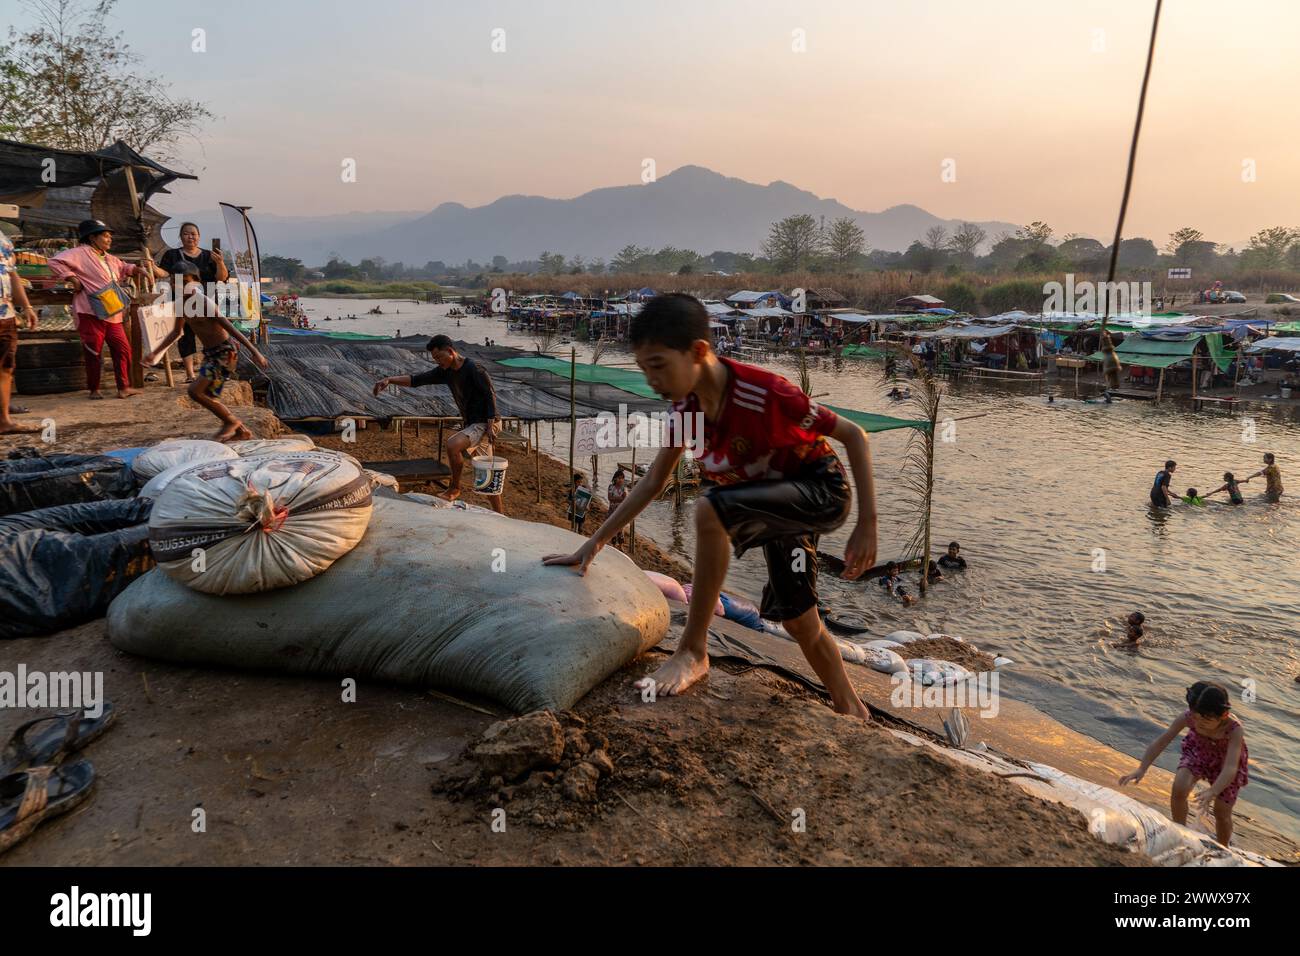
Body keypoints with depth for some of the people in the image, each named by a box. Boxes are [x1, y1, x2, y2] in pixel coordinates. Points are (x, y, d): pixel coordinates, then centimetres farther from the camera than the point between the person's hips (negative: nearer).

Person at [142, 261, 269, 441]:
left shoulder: (204, 302, -18)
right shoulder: (183, 305, 8)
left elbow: (230, 327, -22)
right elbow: (177, 332, 23)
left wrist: (253, 351, -27)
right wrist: (155, 352, 25)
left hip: (225, 352, -9)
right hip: (210, 353, 9)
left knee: (195, 391, -14)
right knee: (208, 397, 10)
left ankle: (231, 422, 2)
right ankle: (241, 431, 21)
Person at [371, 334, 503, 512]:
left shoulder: (473, 369, -15)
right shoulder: (445, 372, 8)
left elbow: (490, 394, -16)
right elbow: (416, 380, 5)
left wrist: (490, 424, -21)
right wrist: (390, 379, -8)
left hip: (485, 423, -9)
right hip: (470, 424, 9)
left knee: (452, 444, -30)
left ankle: (454, 489, -9)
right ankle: (498, 516, 17)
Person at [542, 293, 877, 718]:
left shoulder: (765, 394, -30)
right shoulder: (684, 408, -8)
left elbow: (853, 435, -22)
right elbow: (653, 482, 3)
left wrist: (867, 524, -23)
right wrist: (595, 542, 1)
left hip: (823, 491, -8)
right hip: (775, 504, 8)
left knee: (709, 509, -32)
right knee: (799, 620, 13)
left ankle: (693, 651, -20)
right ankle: (854, 716, 36)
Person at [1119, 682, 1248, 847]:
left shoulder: (1235, 729, -40)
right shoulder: (1188, 717, -32)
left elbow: (1230, 768, -48)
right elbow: (1161, 742, -26)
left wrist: (1213, 792, -65)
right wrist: (1141, 769, -35)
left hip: (1226, 761, -2)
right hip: (1198, 751, 2)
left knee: (1222, 812, 5)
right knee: (1178, 789, -20)